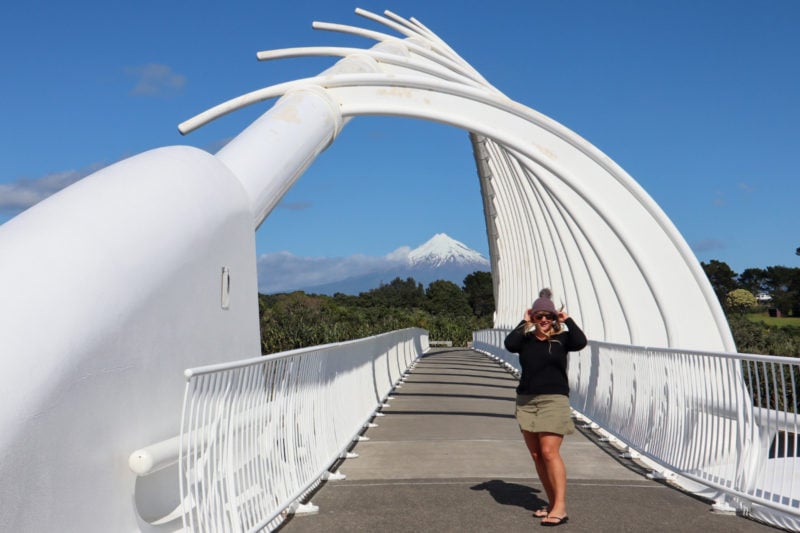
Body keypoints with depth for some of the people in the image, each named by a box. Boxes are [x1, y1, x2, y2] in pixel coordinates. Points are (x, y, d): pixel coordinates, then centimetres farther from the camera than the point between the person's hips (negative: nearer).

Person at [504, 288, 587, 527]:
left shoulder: (561, 338, 2)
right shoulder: (526, 339, 6)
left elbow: (580, 342, -18)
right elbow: (509, 344, -14)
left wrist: (567, 320, -6)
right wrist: (524, 323, -5)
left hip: (553, 400, -4)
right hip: (526, 401, 4)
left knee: (550, 453, -13)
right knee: (536, 455, 8)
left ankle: (560, 508, -12)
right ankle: (552, 503, 19)